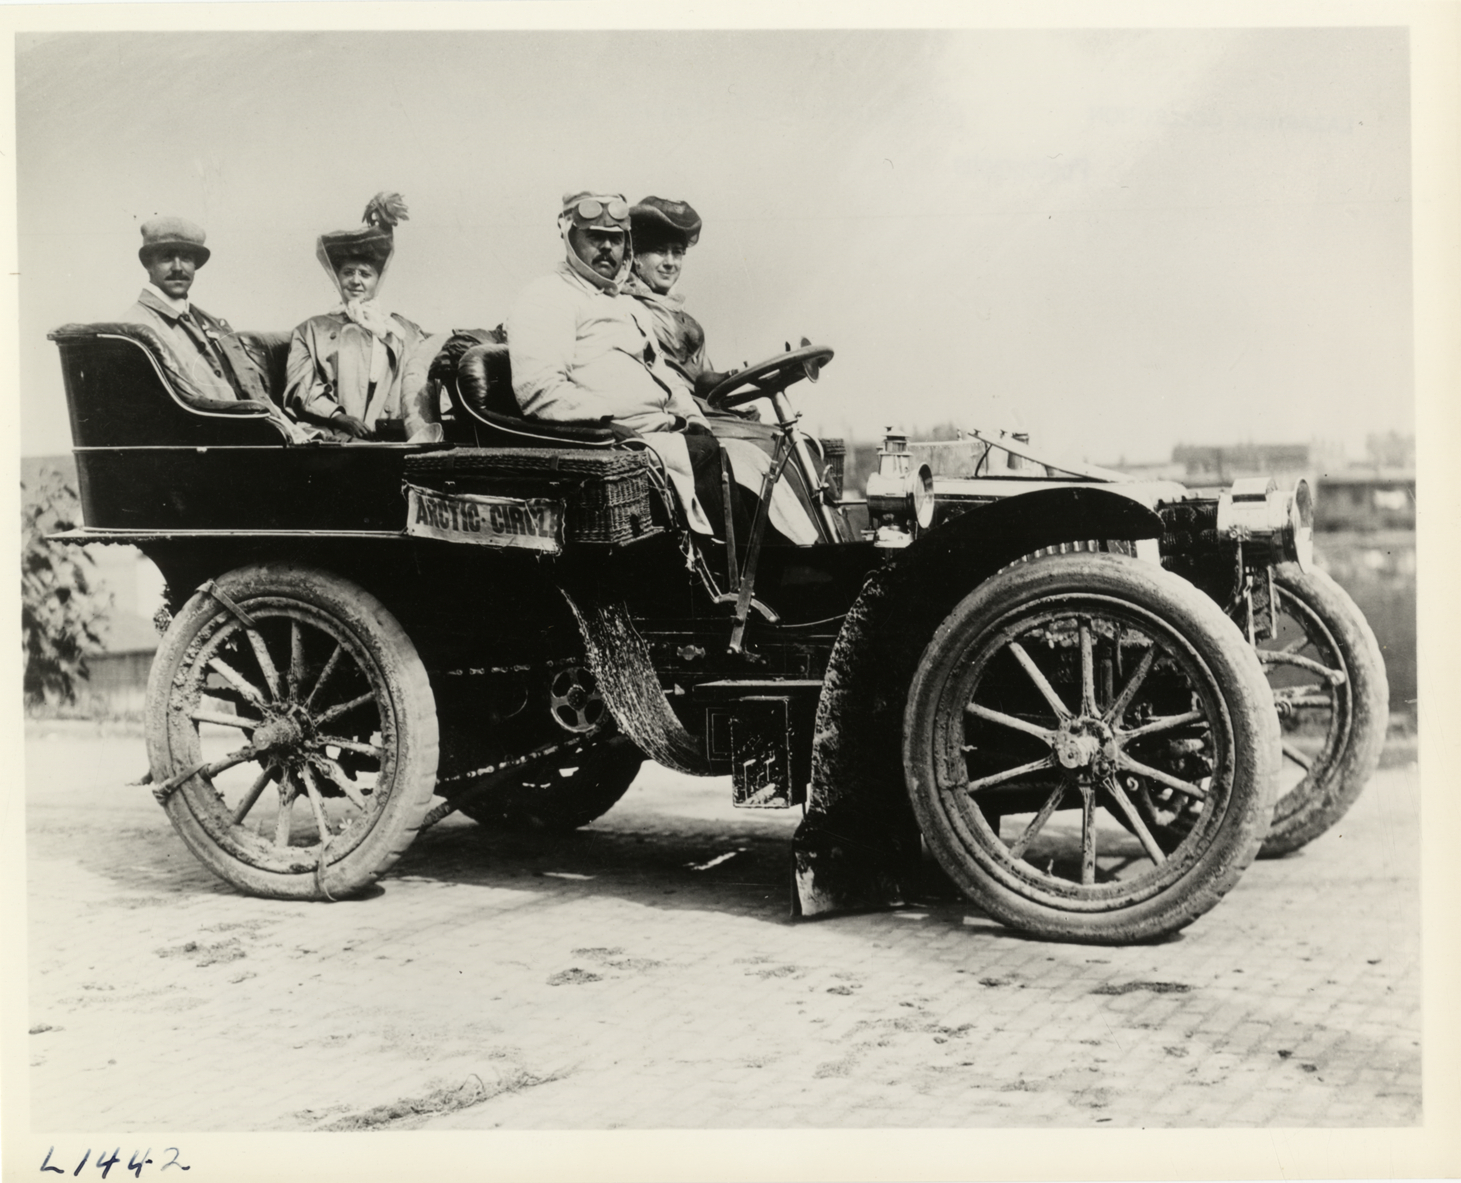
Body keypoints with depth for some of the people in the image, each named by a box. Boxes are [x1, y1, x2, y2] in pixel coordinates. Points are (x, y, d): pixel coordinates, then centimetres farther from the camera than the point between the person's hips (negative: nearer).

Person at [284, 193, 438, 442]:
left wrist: (421, 434, -9)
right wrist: (340, 417, -9)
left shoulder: (405, 331, 25)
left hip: (393, 437, 1)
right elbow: (300, 391, 10)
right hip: (336, 438, 0)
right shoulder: (312, 330, 24)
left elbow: (417, 392, 11)